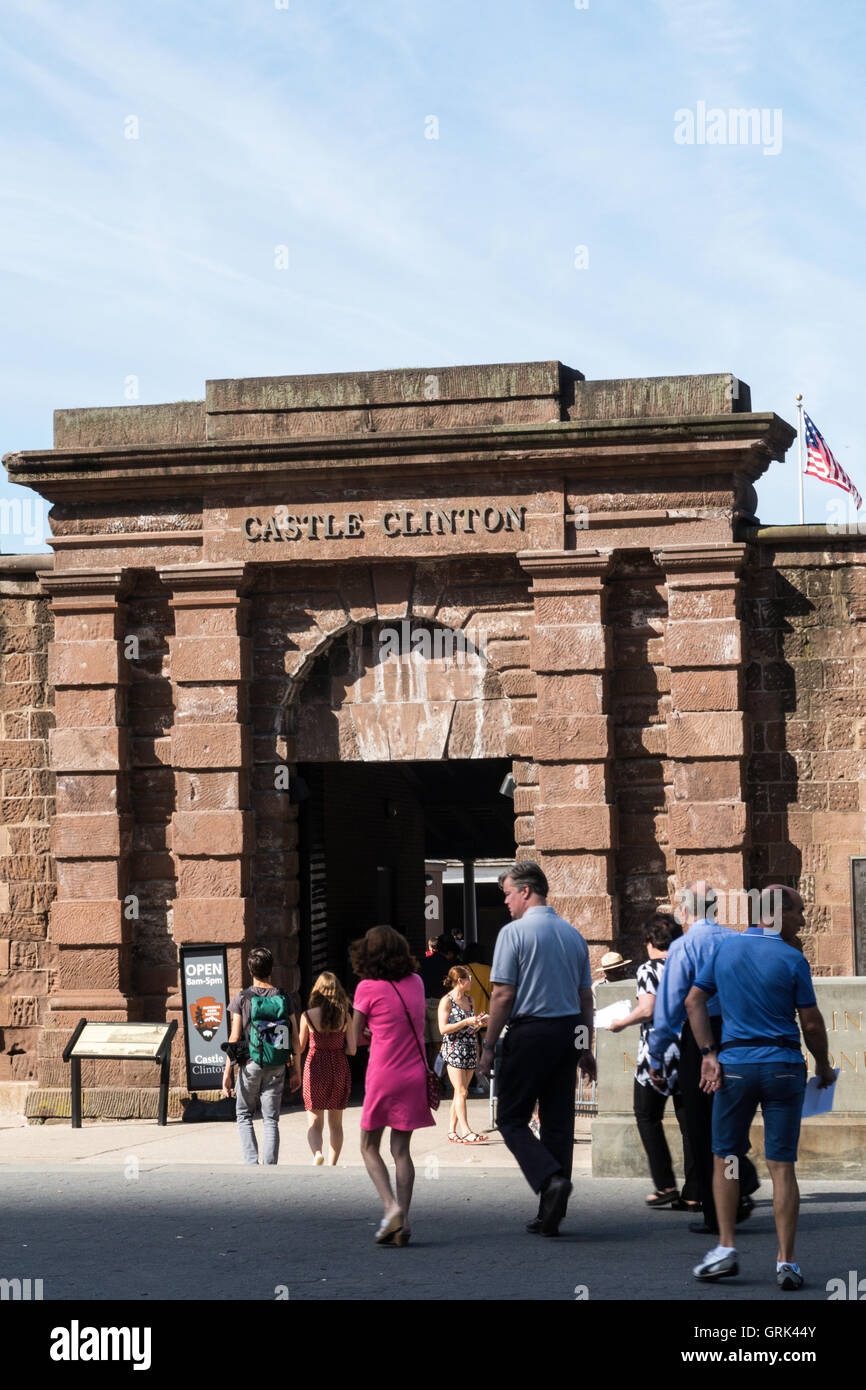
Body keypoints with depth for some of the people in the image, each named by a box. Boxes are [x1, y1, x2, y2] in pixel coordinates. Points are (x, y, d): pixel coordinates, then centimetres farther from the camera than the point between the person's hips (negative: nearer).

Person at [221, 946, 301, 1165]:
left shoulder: (242, 998, -4)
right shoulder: (283, 998, 2)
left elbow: (235, 1038, -6)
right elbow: (295, 1039, 2)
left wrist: (227, 1071, -2)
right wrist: (296, 1070, 9)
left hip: (250, 1064, -1)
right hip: (276, 1066, 1)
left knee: (244, 1116, 13)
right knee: (271, 1119, 7)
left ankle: (251, 1162, -2)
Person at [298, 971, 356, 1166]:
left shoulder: (308, 1016, -8)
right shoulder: (345, 1015, -5)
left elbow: (300, 1048, 1)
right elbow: (352, 1049, -5)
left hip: (315, 1069, -2)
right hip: (339, 1070, 2)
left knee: (314, 1122, 7)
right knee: (335, 1124, 15)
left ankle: (317, 1152, -21)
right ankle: (331, 1167, 17)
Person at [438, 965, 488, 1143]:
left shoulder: (469, 999, 15)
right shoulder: (446, 1001, -7)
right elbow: (443, 1028, -14)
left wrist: (479, 1023, 2)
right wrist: (466, 1022, -18)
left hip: (470, 1050, 7)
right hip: (454, 1050, -7)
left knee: (460, 1093, 7)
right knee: (461, 1092, -10)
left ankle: (452, 1131, 11)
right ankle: (467, 1132, -13)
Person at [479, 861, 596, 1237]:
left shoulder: (514, 933, -8)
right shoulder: (573, 934, 11)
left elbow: (503, 995, -11)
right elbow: (586, 997, 14)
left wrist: (489, 1045, -5)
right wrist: (585, 1047, 20)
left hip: (529, 1032, -6)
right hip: (569, 1032, 6)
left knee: (511, 1118, 4)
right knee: (558, 1120, 8)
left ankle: (550, 1178, -20)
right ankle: (551, 1214, 9)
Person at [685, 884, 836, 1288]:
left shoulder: (726, 949, 6)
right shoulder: (792, 959, -5)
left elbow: (694, 1001, 4)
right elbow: (811, 1022, -3)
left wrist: (708, 1054, 2)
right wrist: (823, 1067, 12)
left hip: (734, 1066, 2)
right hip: (783, 1067, -2)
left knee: (725, 1158, 15)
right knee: (782, 1166, 1)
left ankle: (726, 1249, 7)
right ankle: (786, 1262, -1)